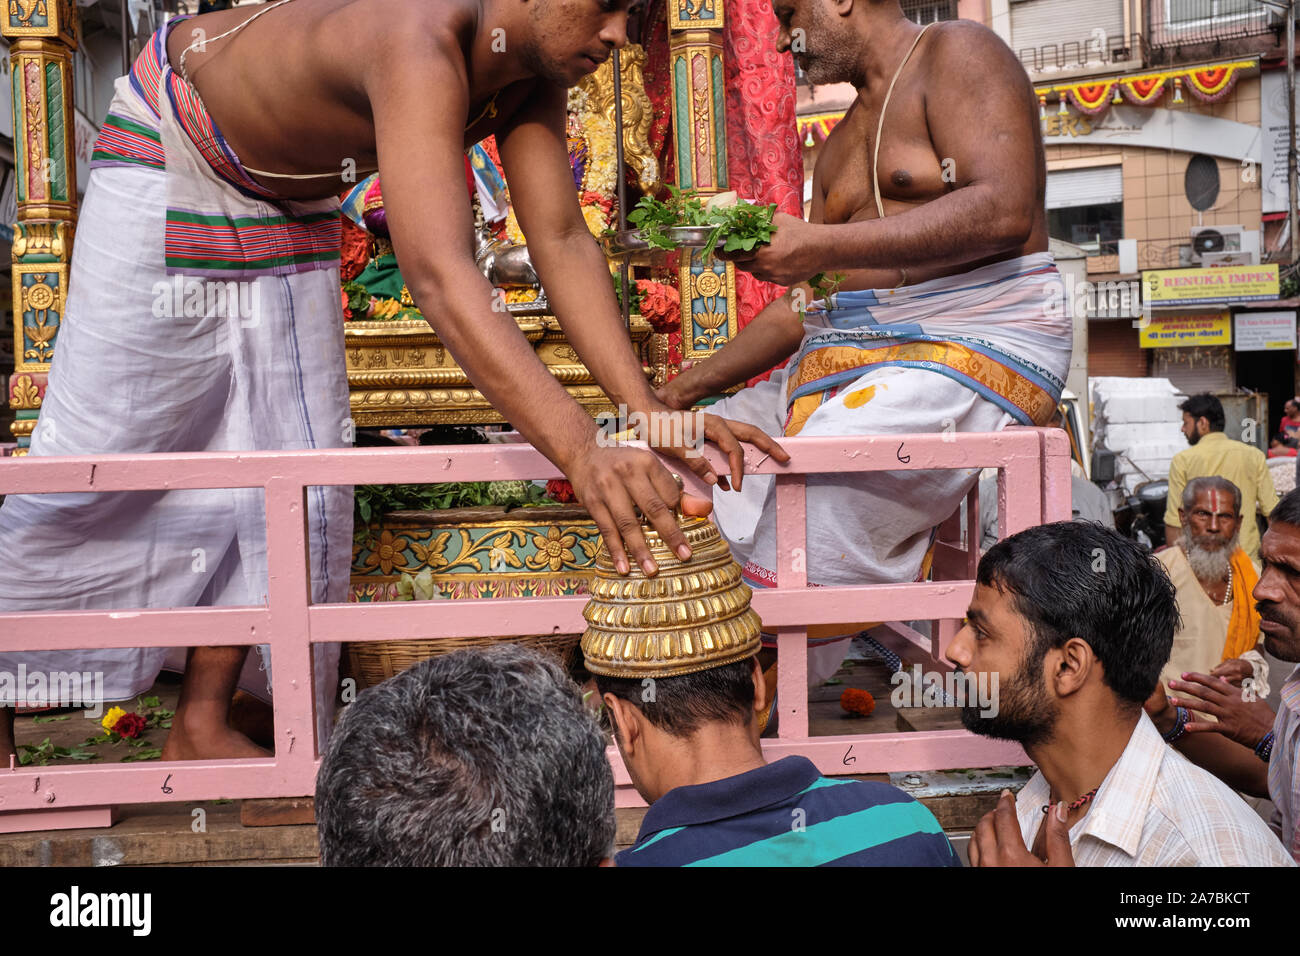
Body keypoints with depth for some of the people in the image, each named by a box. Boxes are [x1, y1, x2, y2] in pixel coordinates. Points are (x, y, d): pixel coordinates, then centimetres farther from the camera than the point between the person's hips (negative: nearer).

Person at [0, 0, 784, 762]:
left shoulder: (531, 75, -15)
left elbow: (562, 243, -18)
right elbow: (439, 275, -55)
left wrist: (647, 413, -30)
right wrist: (582, 451, -64)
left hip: (290, 194, 8)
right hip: (171, 148, -8)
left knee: (292, 455, 2)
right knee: (102, 444, -6)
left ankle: (200, 728, 12)